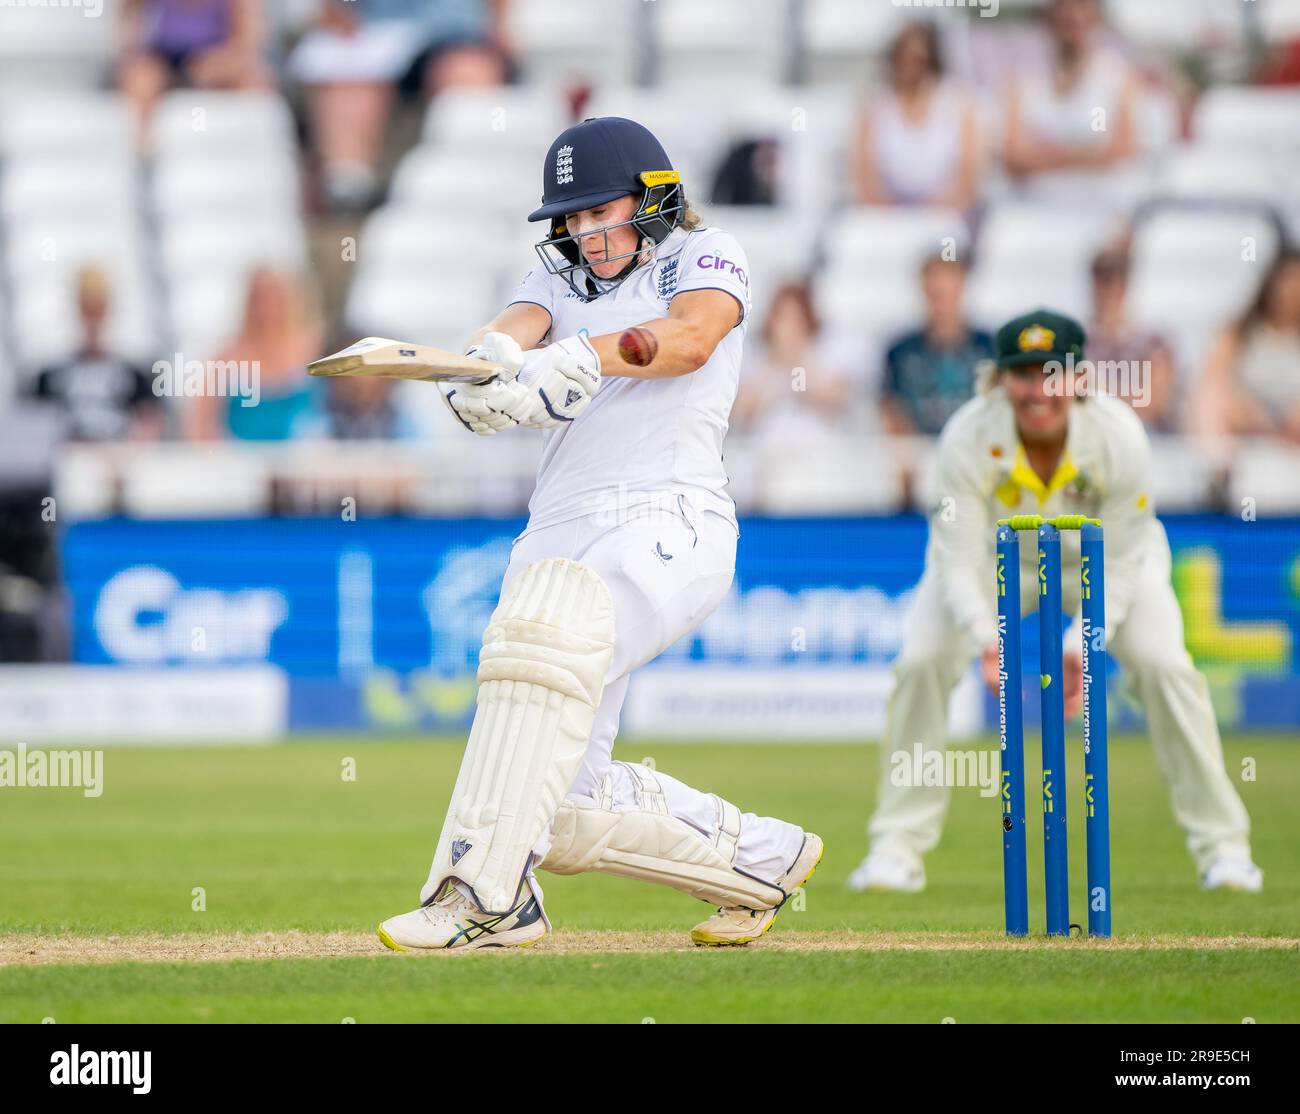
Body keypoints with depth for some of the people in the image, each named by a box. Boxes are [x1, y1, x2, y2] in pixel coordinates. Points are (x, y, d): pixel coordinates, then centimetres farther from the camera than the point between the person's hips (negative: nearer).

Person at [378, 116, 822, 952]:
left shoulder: (706, 256, 9)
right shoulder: (560, 279, 24)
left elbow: (692, 338, -14)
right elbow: (516, 329, 0)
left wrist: (586, 356, -31)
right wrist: (489, 361, -25)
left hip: (668, 520, -7)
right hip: (563, 532, 7)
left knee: (553, 619, -37)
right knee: (564, 807, -1)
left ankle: (486, 893, -40)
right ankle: (759, 858, 22)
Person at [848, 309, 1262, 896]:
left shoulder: (1119, 435, -32)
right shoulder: (969, 436, -32)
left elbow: (1120, 563, -23)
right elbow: (958, 559, -28)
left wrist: (1080, 645, -38)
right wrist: (984, 636, -47)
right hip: (996, 556, 0)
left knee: (1164, 664, -20)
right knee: (921, 663, -19)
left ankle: (1222, 846, -5)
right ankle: (897, 848, -4)